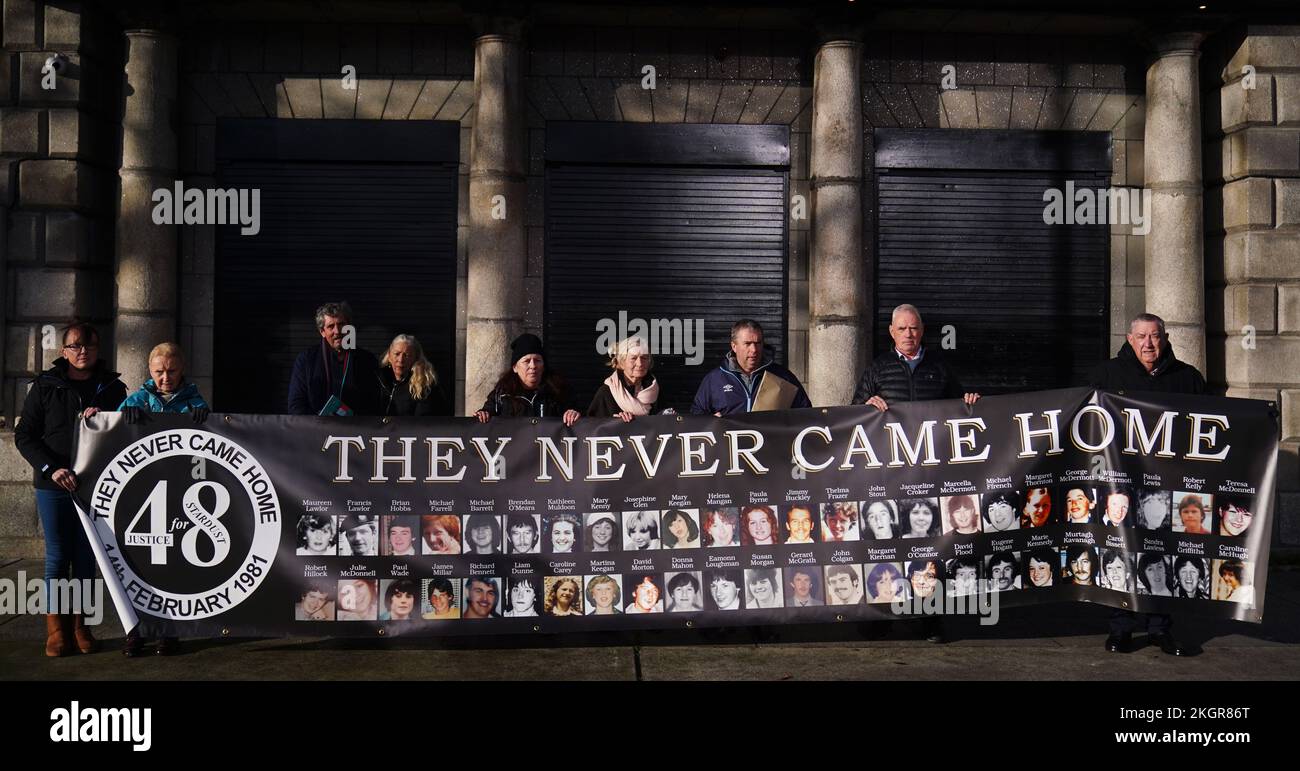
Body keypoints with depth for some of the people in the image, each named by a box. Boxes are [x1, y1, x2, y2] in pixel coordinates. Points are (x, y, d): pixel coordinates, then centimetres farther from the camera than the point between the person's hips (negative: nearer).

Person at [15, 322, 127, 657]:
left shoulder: (111, 387, 6)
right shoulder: (45, 385, 2)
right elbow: (24, 435, 0)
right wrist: (52, 468, -14)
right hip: (53, 486, -1)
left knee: (86, 558, 5)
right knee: (57, 558, 2)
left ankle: (80, 627, 15)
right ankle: (57, 630, 11)